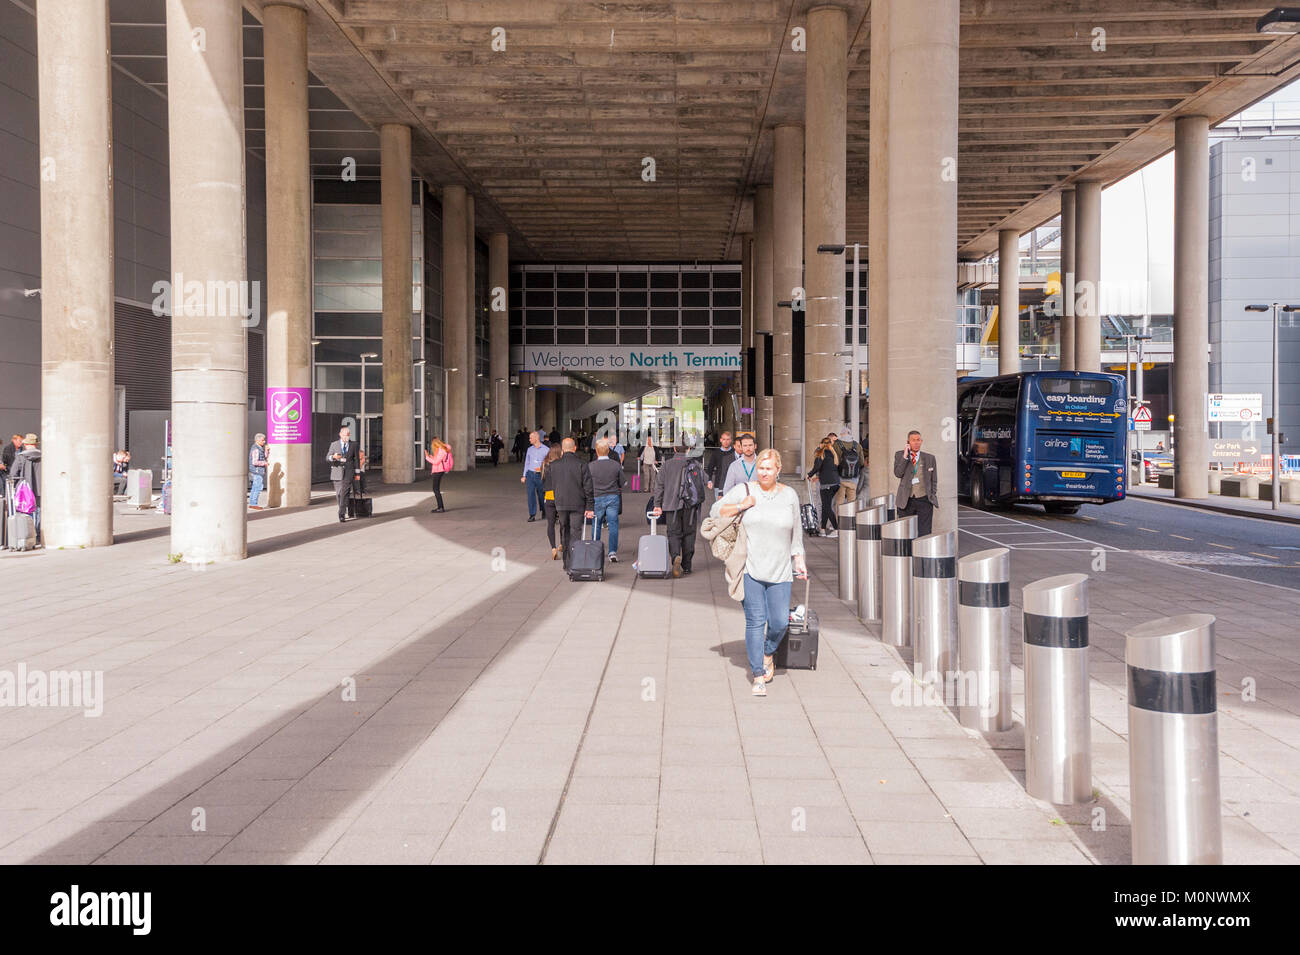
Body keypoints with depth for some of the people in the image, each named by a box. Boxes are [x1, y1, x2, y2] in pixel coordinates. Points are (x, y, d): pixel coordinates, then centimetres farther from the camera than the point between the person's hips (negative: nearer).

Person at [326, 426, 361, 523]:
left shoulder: (354, 445, 6)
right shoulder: (334, 445, 6)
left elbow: (357, 459, 9)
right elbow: (327, 457, 4)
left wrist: (357, 473, 7)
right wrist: (333, 457, -20)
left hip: (348, 472, -2)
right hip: (337, 472, 2)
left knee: (344, 493, -12)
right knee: (338, 494, 7)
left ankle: (342, 514, -15)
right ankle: (343, 510, 27)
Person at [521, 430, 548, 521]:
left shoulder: (546, 449, -3)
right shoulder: (530, 449, 11)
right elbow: (527, 463, 15)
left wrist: (542, 469, -16)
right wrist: (524, 476, 11)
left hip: (540, 475, -3)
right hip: (530, 474, 3)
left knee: (542, 495, 6)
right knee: (530, 494, -3)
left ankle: (544, 512, 27)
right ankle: (532, 515, 0)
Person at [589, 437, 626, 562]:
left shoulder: (591, 466, -9)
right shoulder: (616, 465, -6)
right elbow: (623, 483, 2)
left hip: (597, 498, 0)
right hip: (613, 498, 0)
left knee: (596, 525, 13)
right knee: (613, 525, 3)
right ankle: (613, 552, -2)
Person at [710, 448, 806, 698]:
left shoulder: (790, 495, 8)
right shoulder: (744, 490, 2)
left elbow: (795, 533, 16)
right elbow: (716, 511, 3)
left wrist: (799, 562, 14)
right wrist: (741, 506, -10)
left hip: (779, 572, 2)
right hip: (750, 569, -2)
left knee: (780, 622, -3)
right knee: (755, 621, -5)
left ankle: (767, 654, 28)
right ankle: (758, 675, 4)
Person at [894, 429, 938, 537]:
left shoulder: (930, 458, 9)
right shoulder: (899, 455, 7)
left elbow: (934, 481, 13)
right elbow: (898, 473, -7)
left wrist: (932, 498, 6)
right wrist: (905, 456, -11)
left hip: (924, 500, 0)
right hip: (906, 500, 0)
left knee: (924, 534, -5)